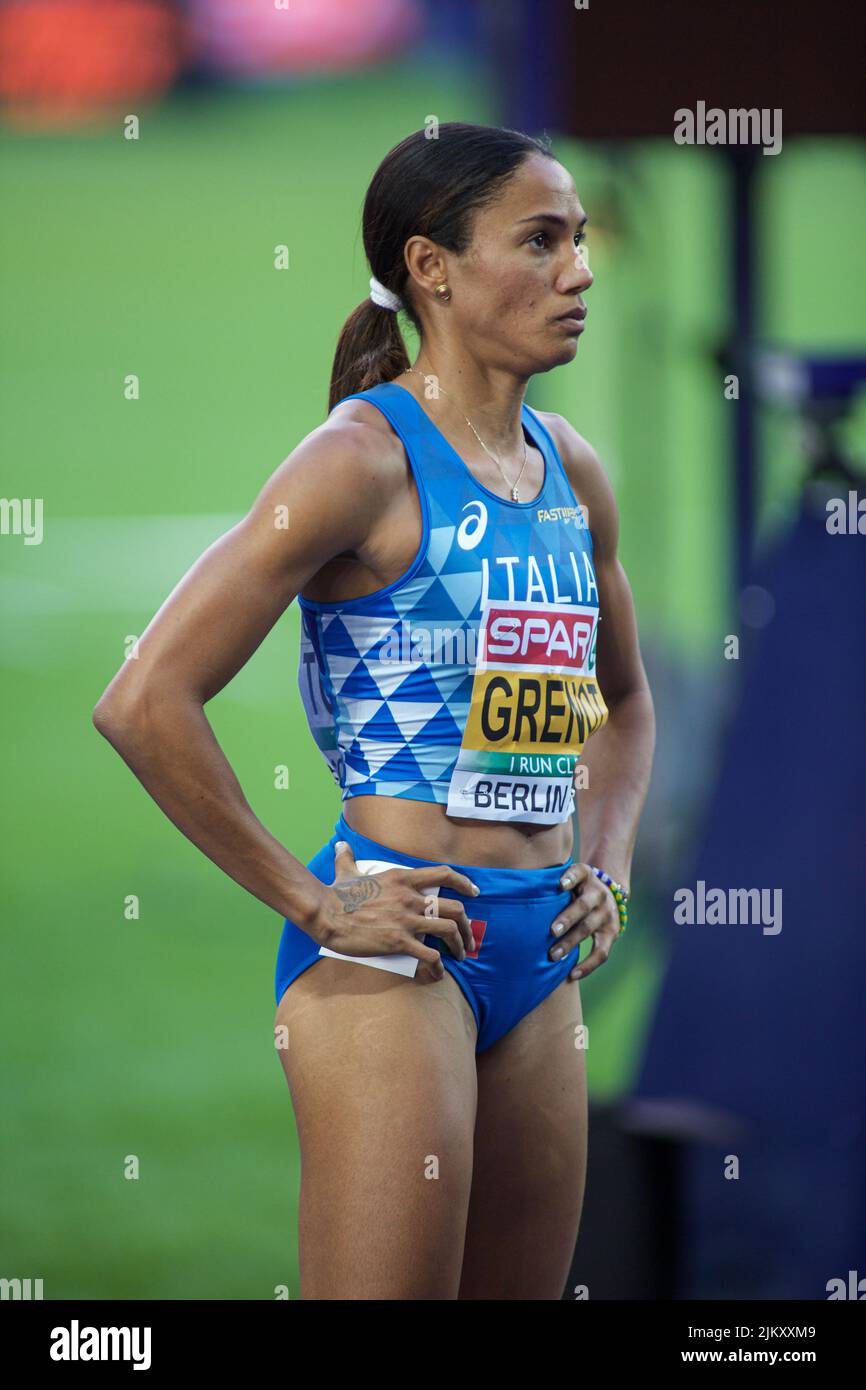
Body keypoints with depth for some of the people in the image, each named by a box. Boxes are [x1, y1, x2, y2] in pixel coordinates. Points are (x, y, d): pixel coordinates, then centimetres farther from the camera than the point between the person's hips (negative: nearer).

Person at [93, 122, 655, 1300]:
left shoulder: (567, 470, 12)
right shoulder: (367, 457, -10)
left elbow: (623, 702, 31)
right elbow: (145, 704, -17)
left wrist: (609, 869, 14)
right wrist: (314, 905, -14)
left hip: (540, 959, 8)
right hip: (395, 950, -8)